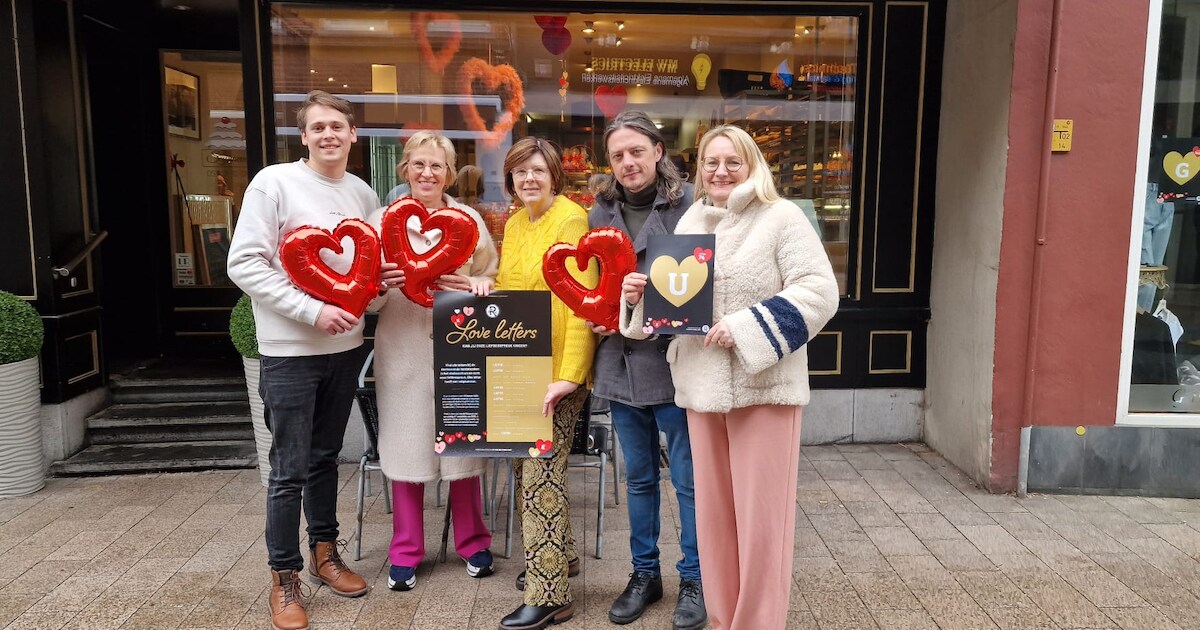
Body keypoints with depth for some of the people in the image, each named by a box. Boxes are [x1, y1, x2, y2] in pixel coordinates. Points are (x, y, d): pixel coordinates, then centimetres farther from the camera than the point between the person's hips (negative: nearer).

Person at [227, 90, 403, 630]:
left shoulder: (364, 194, 8)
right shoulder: (274, 182, -9)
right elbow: (244, 264, -13)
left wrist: (381, 276, -3)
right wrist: (312, 310, -20)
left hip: (346, 346, 5)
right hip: (291, 349, -5)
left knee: (325, 458, 18)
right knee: (290, 469, 2)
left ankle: (325, 553, 33)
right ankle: (284, 577, 18)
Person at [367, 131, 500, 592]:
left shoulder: (469, 219, 6)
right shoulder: (381, 220, 4)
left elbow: (490, 280, 7)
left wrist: (474, 286, -15)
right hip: (403, 349, 0)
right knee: (407, 446, 5)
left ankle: (473, 542, 25)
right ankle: (405, 552, 20)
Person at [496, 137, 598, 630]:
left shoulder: (572, 220, -12)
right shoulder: (514, 223, 12)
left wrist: (569, 375, -23)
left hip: (556, 370, -8)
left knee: (541, 473, -5)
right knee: (525, 466, 15)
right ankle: (559, 556, 35)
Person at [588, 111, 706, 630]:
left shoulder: (688, 204, -8)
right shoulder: (601, 212, 9)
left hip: (673, 361, -5)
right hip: (621, 363, 5)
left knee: (688, 479, 7)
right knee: (638, 477, 17)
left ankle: (693, 580, 25)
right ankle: (644, 574, 32)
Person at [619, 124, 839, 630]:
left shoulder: (781, 217, -5)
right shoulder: (690, 221, 14)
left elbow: (819, 292, -14)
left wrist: (745, 328, -21)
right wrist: (639, 295, -1)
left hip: (763, 385, -5)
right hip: (702, 385, 6)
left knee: (760, 514, 1)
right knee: (713, 510, 13)